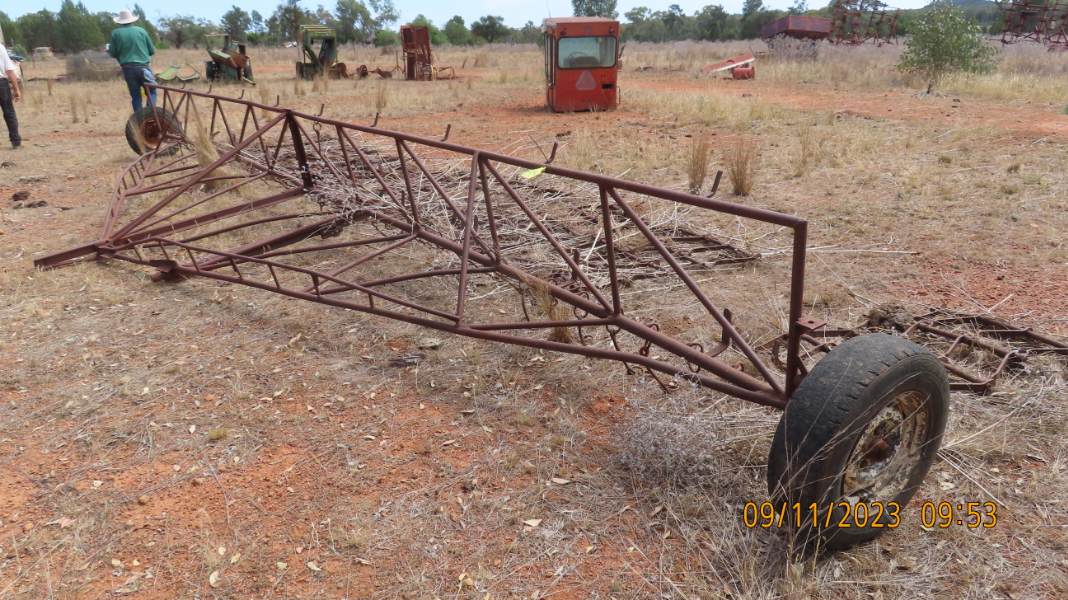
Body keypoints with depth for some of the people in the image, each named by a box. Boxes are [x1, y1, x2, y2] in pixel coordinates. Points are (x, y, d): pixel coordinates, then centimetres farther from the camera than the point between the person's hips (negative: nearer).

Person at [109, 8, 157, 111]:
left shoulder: (116, 33, 3)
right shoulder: (141, 31, 3)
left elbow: (113, 54, 6)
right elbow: (152, 50, 7)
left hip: (128, 69, 1)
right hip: (143, 68, -1)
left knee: (135, 96, 9)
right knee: (152, 92, 9)